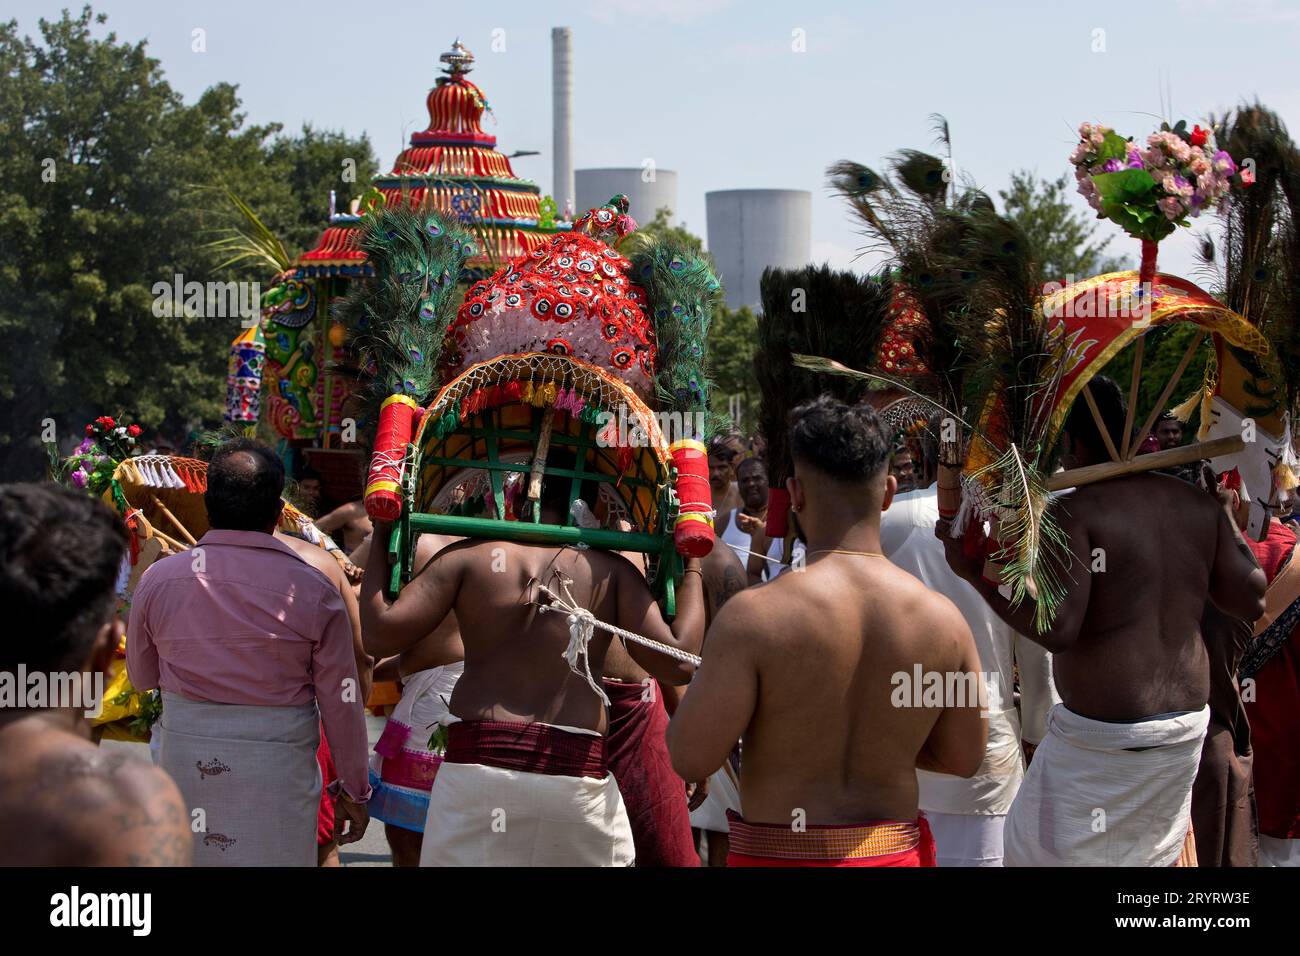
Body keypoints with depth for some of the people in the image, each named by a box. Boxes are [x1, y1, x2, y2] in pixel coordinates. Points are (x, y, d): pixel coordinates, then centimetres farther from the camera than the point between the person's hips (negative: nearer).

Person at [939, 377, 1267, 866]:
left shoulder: (1074, 513, -15)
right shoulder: (1197, 504, 4)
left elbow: (1057, 629, -24)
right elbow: (1252, 602, 8)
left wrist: (975, 571, -16)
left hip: (1102, 736, -7)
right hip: (1186, 727, 7)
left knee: (1041, 853, 5)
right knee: (1151, 853, 22)